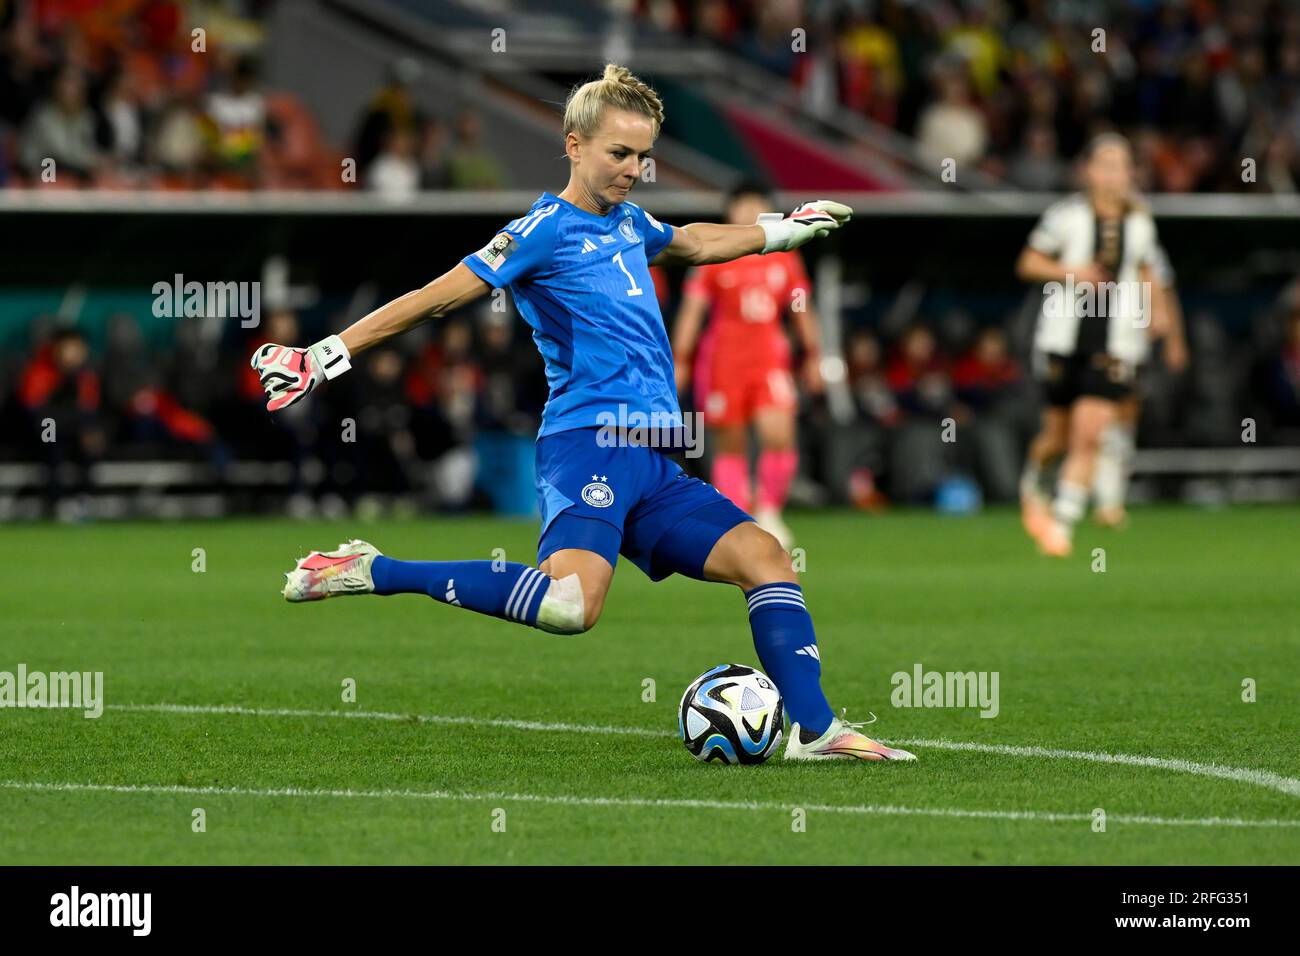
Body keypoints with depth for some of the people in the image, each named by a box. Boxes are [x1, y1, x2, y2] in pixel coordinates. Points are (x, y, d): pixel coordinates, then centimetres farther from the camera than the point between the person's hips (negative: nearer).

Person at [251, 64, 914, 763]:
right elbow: (436, 298, -6)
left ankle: (815, 731, 0)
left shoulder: (628, 223, 20)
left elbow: (693, 244, 44)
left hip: (651, 466, 9)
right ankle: (373, 573, -23)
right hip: (589, 442, -9)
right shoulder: (547, 228, -4)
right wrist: (326, 356, -10)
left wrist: (780, 231, 51)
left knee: (766, 560, -1)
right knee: (571, 604, -31)